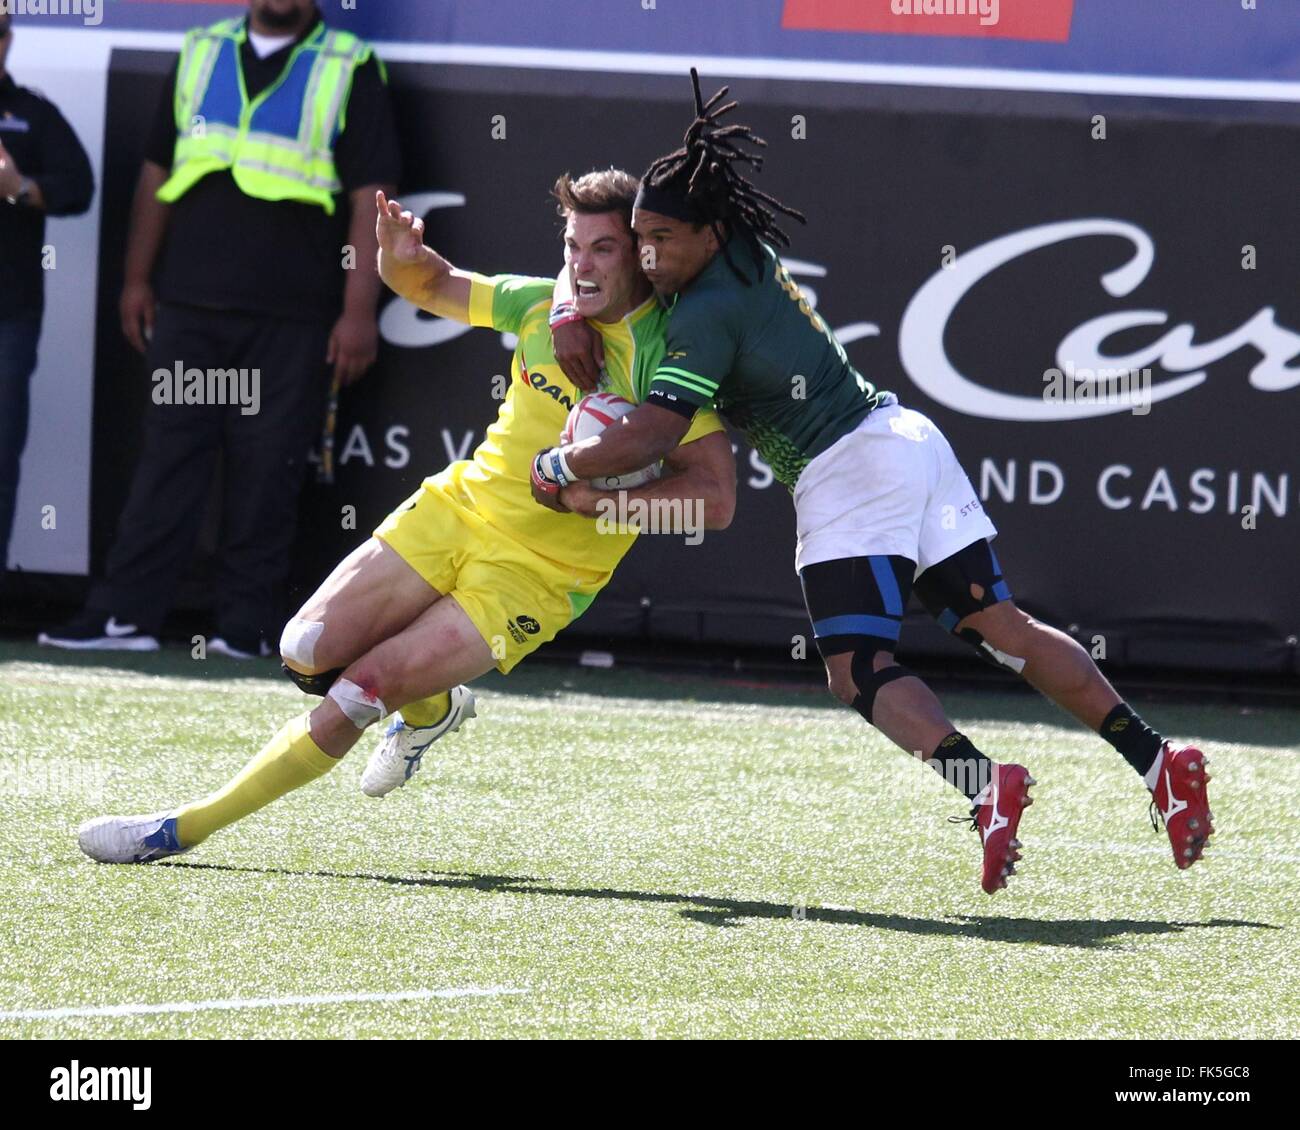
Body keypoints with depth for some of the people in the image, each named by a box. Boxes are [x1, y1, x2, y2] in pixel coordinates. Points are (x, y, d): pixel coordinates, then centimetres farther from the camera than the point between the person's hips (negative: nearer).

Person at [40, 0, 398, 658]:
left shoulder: (350, 70, 2)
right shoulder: (200, 54, 13)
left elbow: (370, 198, -2)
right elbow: (158, 171, 18)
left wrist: (358, 312, -9)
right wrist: (137, 280, 13)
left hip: (292, 318, -3)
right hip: (188, 304, 3)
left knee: (267, 470, -1)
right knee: (168, 456, 1)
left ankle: (245, 623, 6)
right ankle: (125, 614, 1)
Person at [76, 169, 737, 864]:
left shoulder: (668, 358, -16)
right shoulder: (544, 304, 0)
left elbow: (716, 498, -21)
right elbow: (431, 287, 16)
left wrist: (600, 492, -29)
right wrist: (403, 257, -9)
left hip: (535, 577, -6)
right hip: (455, 509, 6)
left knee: (361, 689, -17)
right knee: (307, 651, -6)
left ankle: (182, 830, -9)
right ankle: (431, 709, 27)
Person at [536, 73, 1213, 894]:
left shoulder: (707, 314, -13)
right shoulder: (746, 255, 13)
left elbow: (644, 440, -19)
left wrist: (557, 465, -3)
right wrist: (573, 317, 13)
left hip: (845, 471, -9)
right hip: (906, 435, 9)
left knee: (861, 672, -12)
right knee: (1001, 628, 5)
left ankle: (984, 783, -35)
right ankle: (1157, 759, -4)